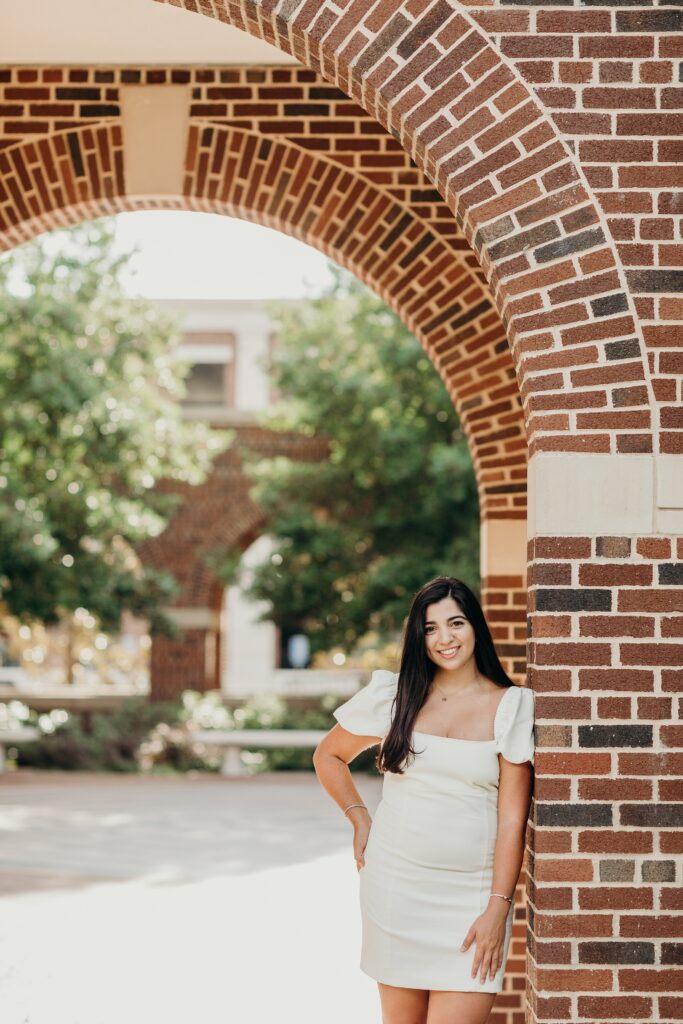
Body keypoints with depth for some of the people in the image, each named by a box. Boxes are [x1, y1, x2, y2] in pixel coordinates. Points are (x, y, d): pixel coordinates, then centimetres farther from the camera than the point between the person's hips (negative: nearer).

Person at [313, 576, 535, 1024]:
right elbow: (328, 756, 19)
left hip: (471, 895, -2)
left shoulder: (511, 708, -2)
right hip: (395, 885, 2)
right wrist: (360, 819, 6)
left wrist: (498, 907, -9)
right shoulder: (393, 695, 4)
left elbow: (513, 819, -5)